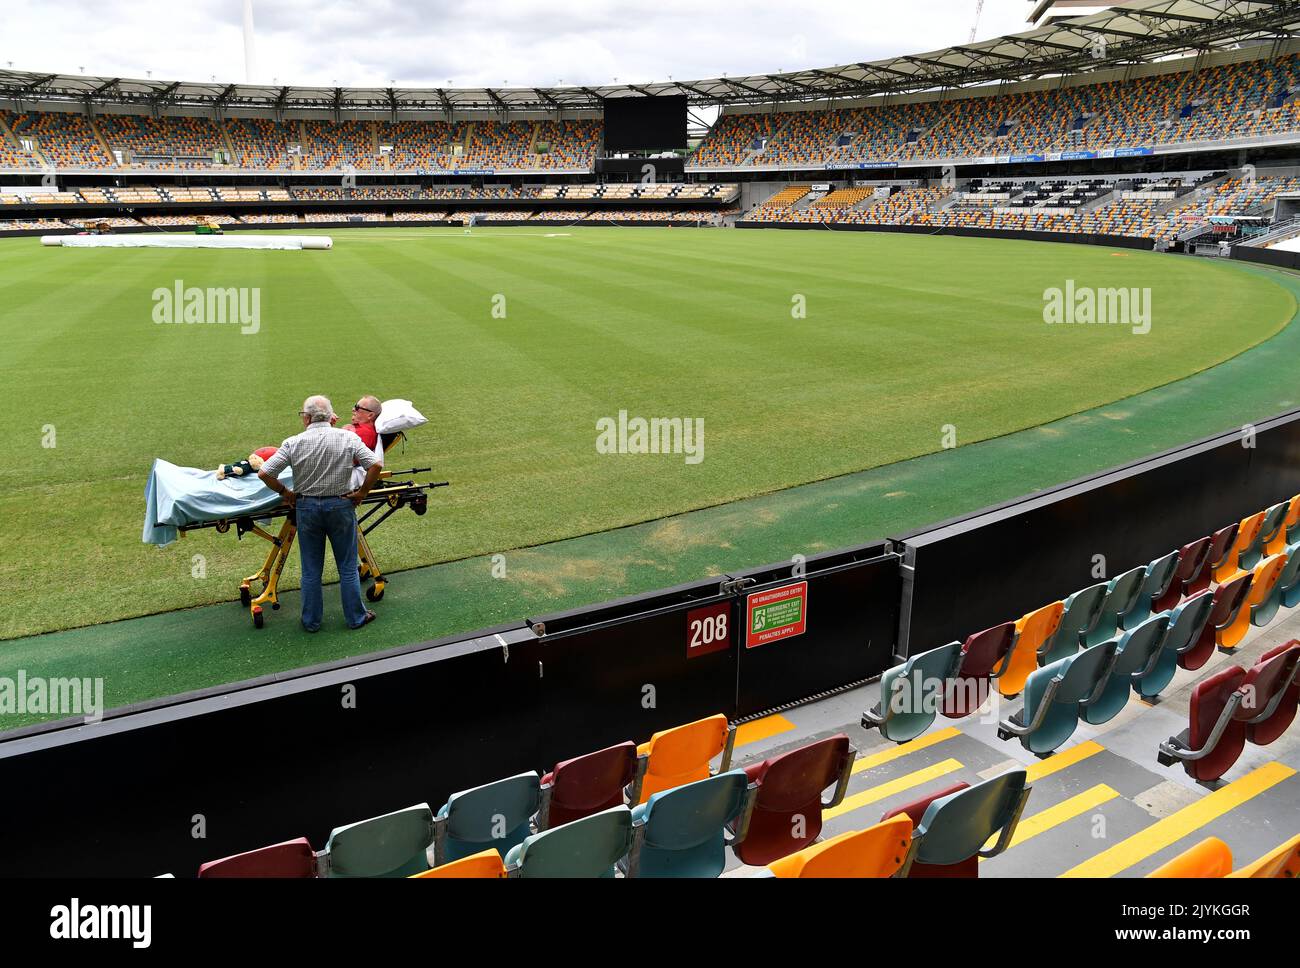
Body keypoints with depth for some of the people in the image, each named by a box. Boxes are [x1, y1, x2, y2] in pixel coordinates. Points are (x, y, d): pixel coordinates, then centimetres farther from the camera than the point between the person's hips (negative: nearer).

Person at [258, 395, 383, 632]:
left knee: (311, 570, 13)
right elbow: (376, 465, -16)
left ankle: (311, 621, 23)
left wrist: (284, 492, 4)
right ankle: (356, 617, 21)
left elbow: (264, 473, -12)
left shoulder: (293, 443, -9)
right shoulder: (348, 438, -8)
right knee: (348, 568, 12)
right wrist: (362, 492, -4)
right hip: (341, 506, 0)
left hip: (307, 507, 0)